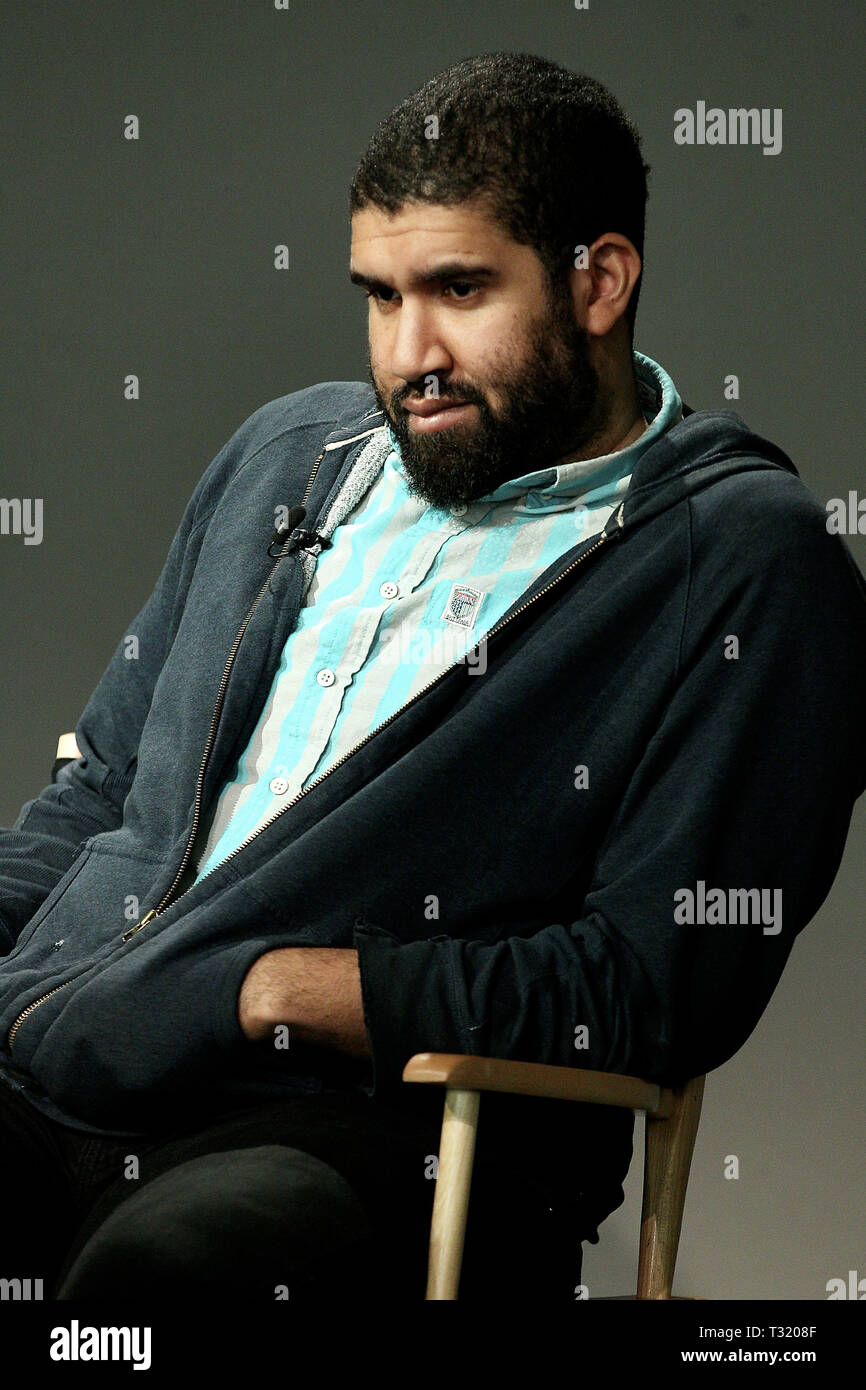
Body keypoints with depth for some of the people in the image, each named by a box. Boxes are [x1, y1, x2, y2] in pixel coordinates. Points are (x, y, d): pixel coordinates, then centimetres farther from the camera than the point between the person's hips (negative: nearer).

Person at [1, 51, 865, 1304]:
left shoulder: (753, 570, -1)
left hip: (384, 1123, -6)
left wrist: (286, 988, -12)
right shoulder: (291, 450, 22)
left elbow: (659, 981, -9)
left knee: (174, 1252, -41)